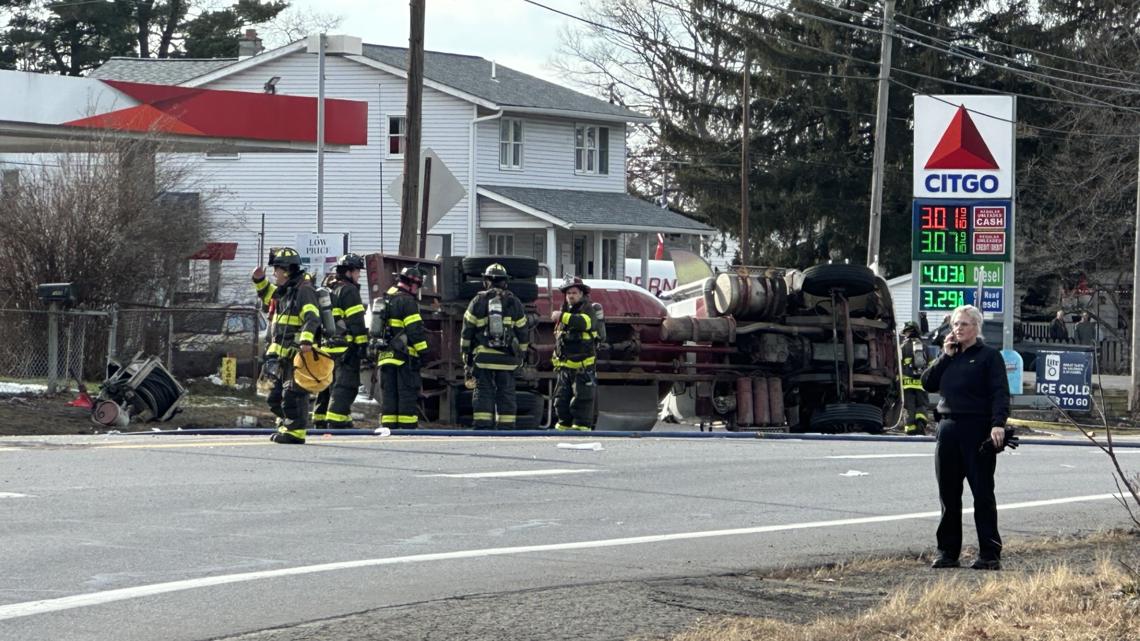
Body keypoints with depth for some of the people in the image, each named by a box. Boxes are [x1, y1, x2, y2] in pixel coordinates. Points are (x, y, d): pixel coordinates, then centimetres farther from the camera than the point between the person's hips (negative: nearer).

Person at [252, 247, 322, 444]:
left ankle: (295, 431, -10)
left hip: (297, 353, -10)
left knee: (292, 394, -12)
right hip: (282, 354, 10)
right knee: (275, 396, 16)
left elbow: (312, 318, -24)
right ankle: (285, 427, 25)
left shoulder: (303, 290, -13)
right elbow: (269, 296, 39)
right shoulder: (284, 291, 17)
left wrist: (306, 340, -37)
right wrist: (260, 281, 22)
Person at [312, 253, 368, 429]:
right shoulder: (348, 290, -8)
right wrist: (362, 342, -12)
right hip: (346, 347, -9)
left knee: (327, 386, 14)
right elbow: (356, 320, -14)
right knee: (344, 386, -11)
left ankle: (320, 422, 17)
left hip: (327, 346, 9)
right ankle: (336, 422, -18)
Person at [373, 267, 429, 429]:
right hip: (404, 356, -8)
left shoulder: (384, 299, 19)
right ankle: (408, 428, -8)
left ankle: (387, 427, 5)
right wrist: (423, 350, -9)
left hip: (384, 355, 8)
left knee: (388, 393, 7)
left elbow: (378, 328, 24)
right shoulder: (407, 301, -8)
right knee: (408, 393, -5)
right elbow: (415, 330, -14)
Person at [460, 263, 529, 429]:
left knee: (483, 393, 0)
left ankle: (482, 428, -5)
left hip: (483, 357, -1)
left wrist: (466, 356, 11)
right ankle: (506, 428, 3)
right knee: (506, 394, 5)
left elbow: (467, 331, 4)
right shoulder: (514, 302, 7)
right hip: (507, 359, 1)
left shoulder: (478, 301, 3)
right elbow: (522, 332, 10)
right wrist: (520, 356, 19)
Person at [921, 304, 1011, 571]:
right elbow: (927, 383, 9)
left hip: (977, 431, -6)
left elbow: (1000, 394, -9)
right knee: (948, 495, 8)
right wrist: (945, 356, 1)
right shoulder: (949, 356, 18)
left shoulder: (989, 356, 0)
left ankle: (990, 554, -2)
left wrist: (998, 424, -23)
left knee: (983, 493, -4)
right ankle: (947, 551, 14)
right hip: (948, 429, 6)